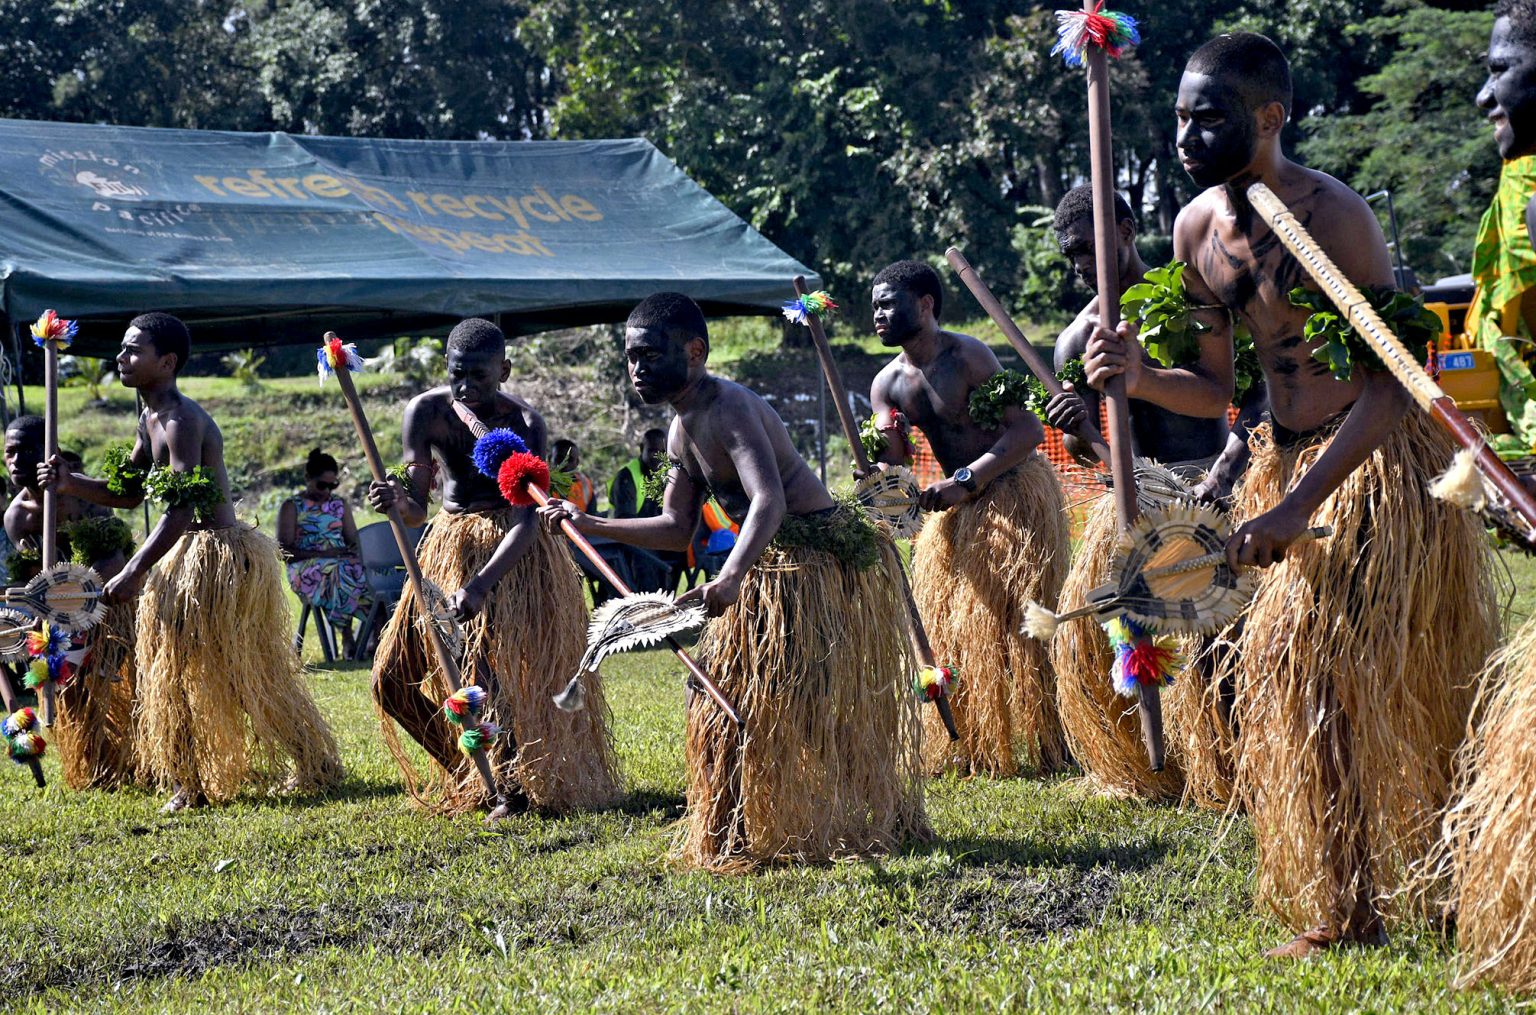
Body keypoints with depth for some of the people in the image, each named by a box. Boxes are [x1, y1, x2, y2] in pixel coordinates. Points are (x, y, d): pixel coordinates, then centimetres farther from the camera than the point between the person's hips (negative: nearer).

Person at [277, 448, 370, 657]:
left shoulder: (340, 504, 21)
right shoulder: (292, 507, 5)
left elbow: (354, 540, 19)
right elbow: (284, 550, -3)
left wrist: (353, 550, -6)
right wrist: (319, 554, -14)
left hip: (341, 560, 4)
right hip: (305, 568, -4)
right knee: (339, 575, -39)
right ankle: (347, 639, -37)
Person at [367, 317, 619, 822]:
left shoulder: (524, 425, -21)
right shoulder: (425, 411, -9)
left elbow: (528, 521, -27)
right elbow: (418, 510, -9)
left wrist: (480, 585, -41)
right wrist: (399, 501, -34)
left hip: (512, 553, -6)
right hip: (449, 544, 6)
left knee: (483, 668, -24)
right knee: (394, 676, 2)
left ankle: (513, 788, -10)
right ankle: (465, 770, 18)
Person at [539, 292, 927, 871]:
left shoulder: (730, 410, -22)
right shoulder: (681, 433, 8)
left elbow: (769, 502, -37)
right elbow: (676, 529, 15)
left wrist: (730, 579, -51)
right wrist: (589, 525, 11)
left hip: (827, 558, -10)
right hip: (770, 565, 10)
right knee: (721, 696, 15)